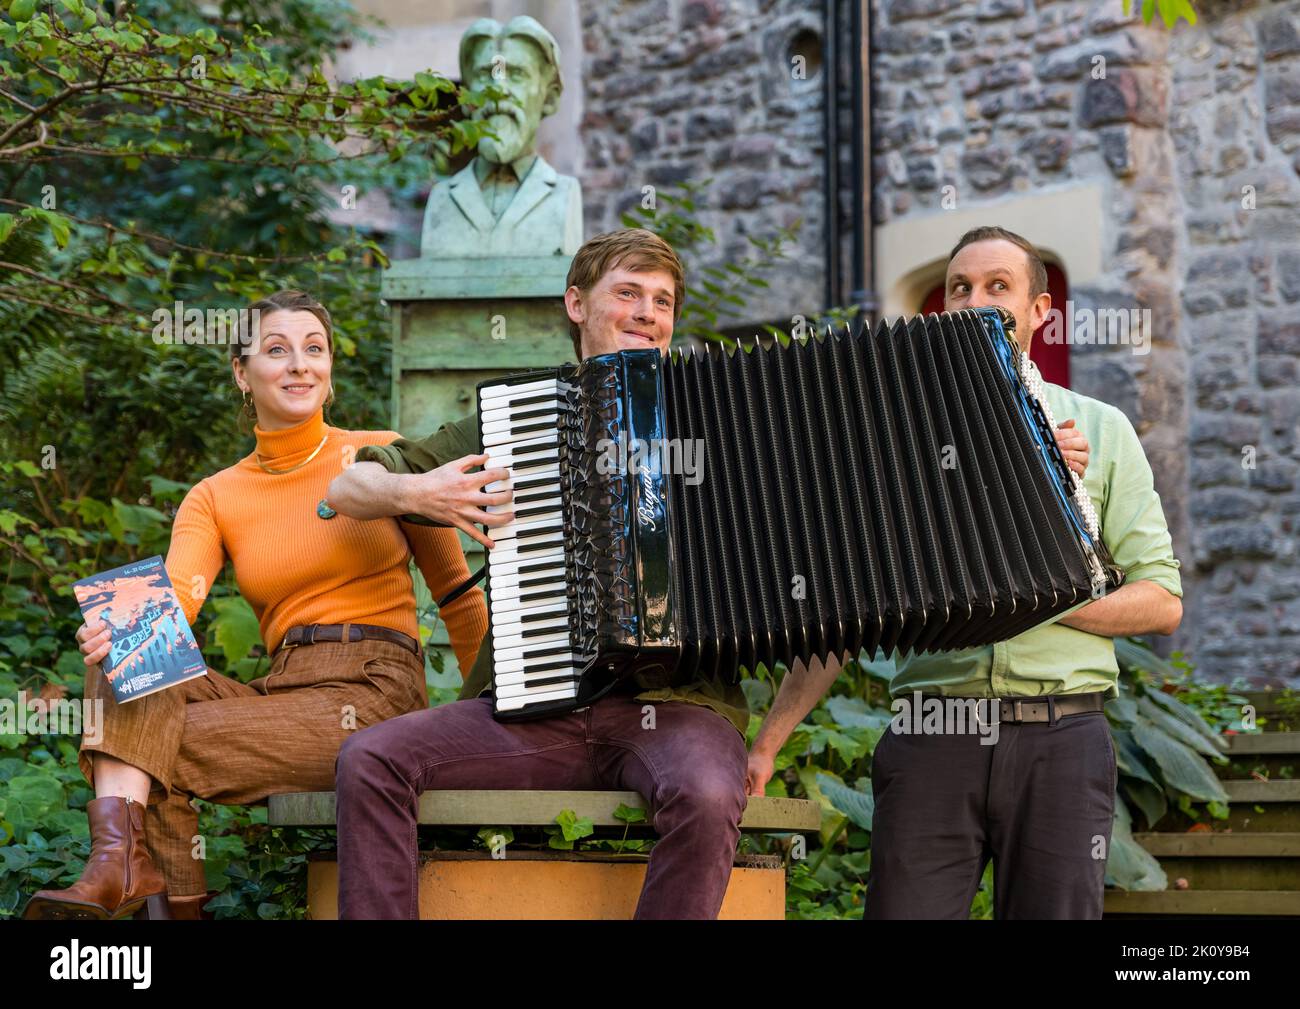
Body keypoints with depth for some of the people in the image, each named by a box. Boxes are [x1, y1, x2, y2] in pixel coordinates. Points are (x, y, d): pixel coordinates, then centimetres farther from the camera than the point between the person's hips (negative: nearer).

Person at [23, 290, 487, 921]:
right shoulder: (215, 498, 12)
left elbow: (458, 595, 9)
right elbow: (170, 603, -7)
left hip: (375, 697, -4)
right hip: (281, 695, 4)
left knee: (161, 744, -22)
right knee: (118, 662, -22)